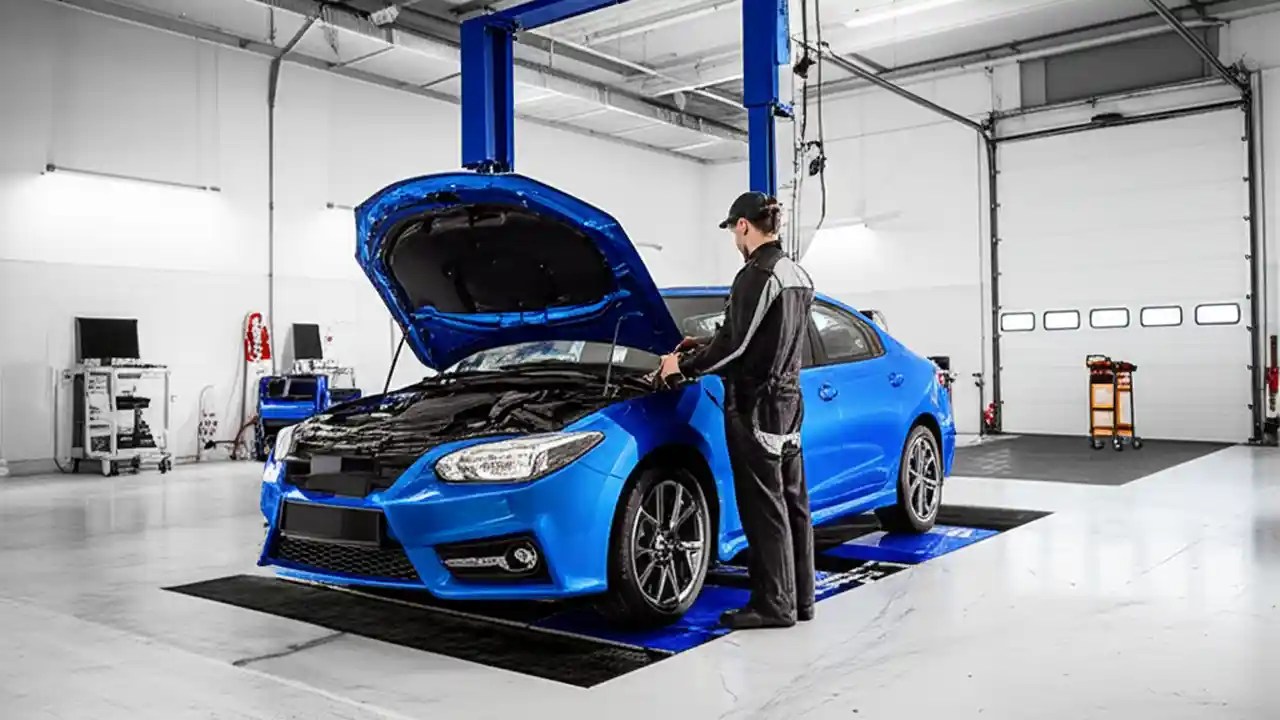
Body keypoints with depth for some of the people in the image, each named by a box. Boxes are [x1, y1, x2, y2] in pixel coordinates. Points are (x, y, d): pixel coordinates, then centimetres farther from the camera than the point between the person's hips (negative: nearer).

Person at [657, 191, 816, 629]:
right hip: (788, 400, 9)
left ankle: (774, 605, 2)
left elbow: (734, 345, -20)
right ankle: (799, 597, 20)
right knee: (791, 502, 12)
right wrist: (705, 345, 23)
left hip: (756, 404, -9)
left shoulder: (758, 273, -16)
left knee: (764, 507, -4)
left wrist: (684, 366, -6)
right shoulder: (798, 275, 14)